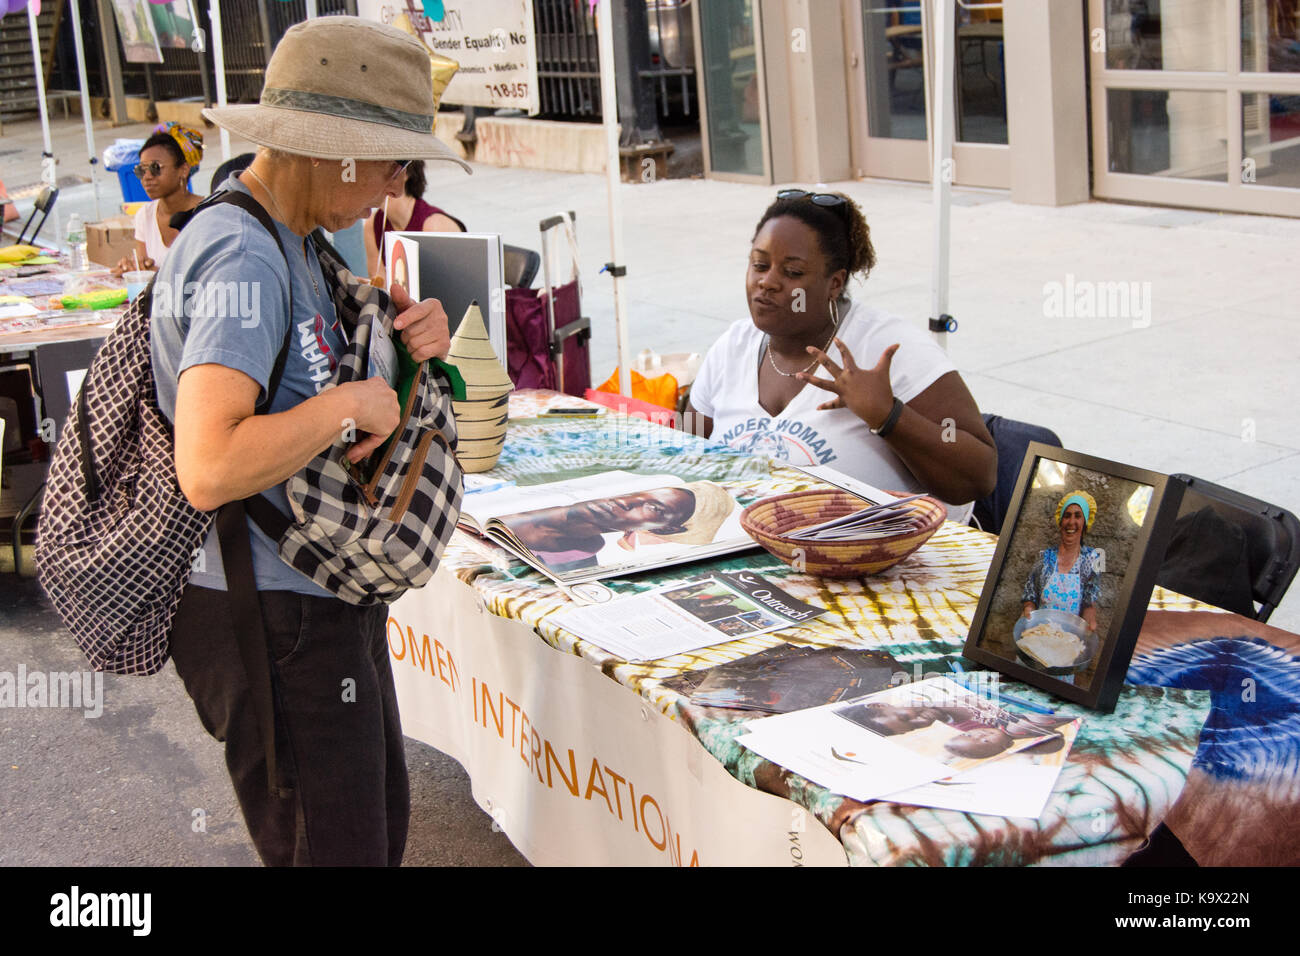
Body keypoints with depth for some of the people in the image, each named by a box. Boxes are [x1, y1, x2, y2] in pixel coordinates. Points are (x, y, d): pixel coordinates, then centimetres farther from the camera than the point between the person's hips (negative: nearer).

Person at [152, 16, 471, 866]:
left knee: (383, 826, 24)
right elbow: (210, 468, -36)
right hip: (269, 618, -10)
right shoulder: (244, 259, -23)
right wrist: (350, 404, -23)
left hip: (325, 602, 10)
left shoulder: (293, 243, 9)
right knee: (337, 849, 1)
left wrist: (417, 336, -1)